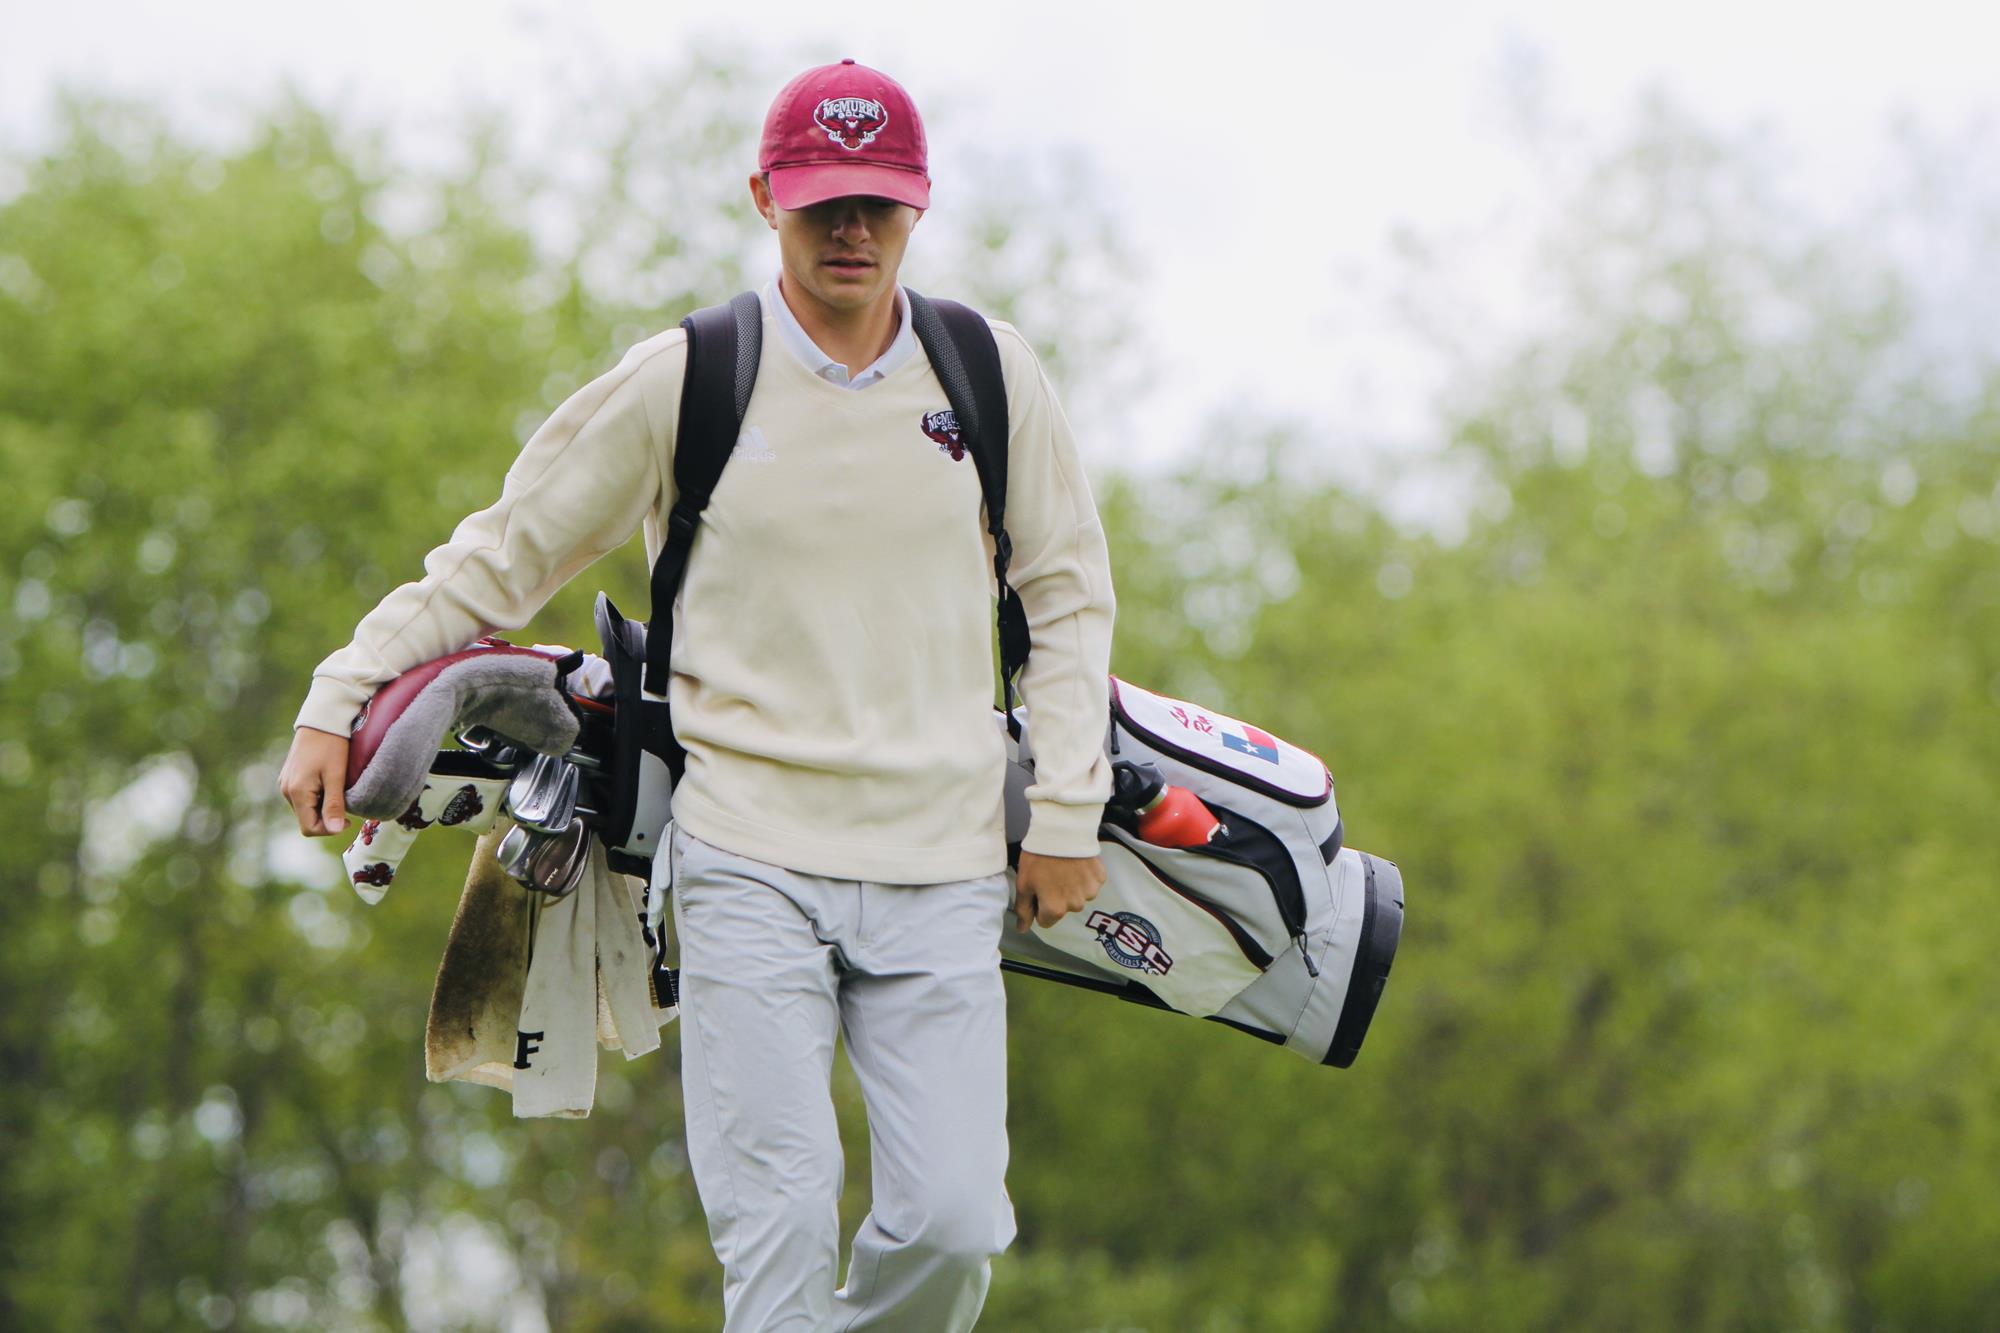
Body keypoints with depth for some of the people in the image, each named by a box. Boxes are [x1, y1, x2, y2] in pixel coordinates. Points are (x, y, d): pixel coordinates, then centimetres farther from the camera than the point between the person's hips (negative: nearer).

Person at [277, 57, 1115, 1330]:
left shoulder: (992, 376, 7)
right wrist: (341, 701, 2)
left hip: (941, 874, 2)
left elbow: (1066, 593, 17)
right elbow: (502, 557, 8)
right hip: (750, 856, -2)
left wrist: (1065, 812, 9)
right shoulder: (683, 381, 1)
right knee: (777, 1227, -13)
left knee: (953, 1226, -9)